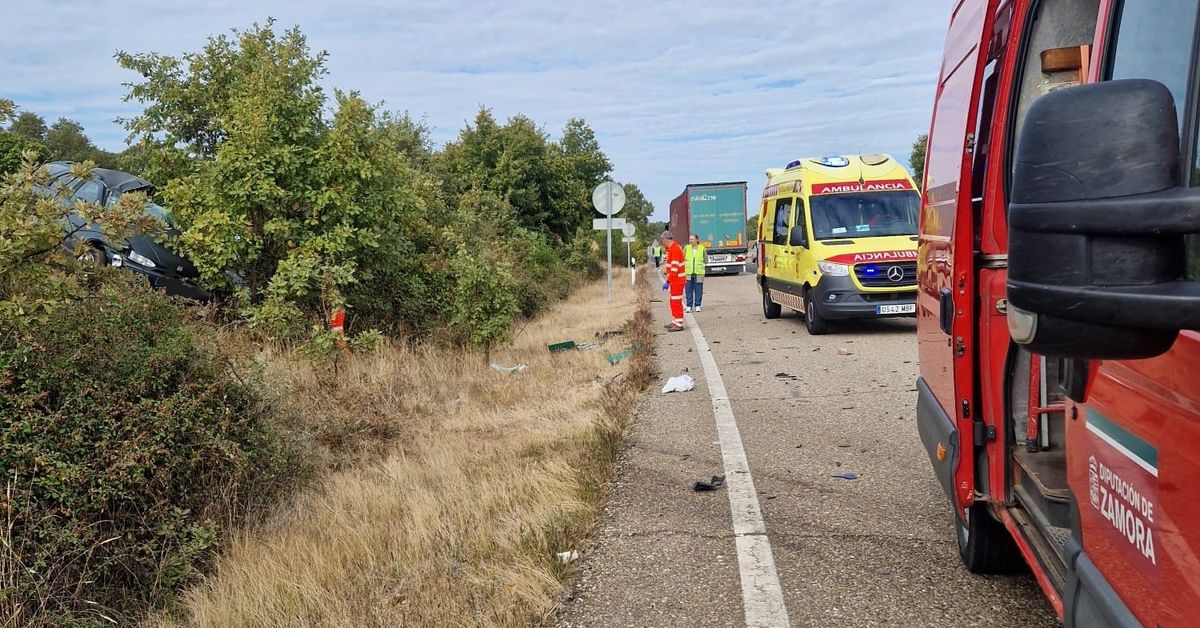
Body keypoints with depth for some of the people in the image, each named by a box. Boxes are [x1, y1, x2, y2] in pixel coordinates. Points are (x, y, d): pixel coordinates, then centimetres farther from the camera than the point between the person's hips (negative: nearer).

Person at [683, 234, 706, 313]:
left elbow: (706, 260, 7)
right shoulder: (686, 248, 3)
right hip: (688, 272, 1)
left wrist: (698, 263, 0)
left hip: (699, 273, 0)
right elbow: (682, 258, 8)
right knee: (688, 290, 1)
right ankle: (688, 306, 9)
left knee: (698, 290, 4)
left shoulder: (702, 248, 1)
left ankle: (697, 306, 14)